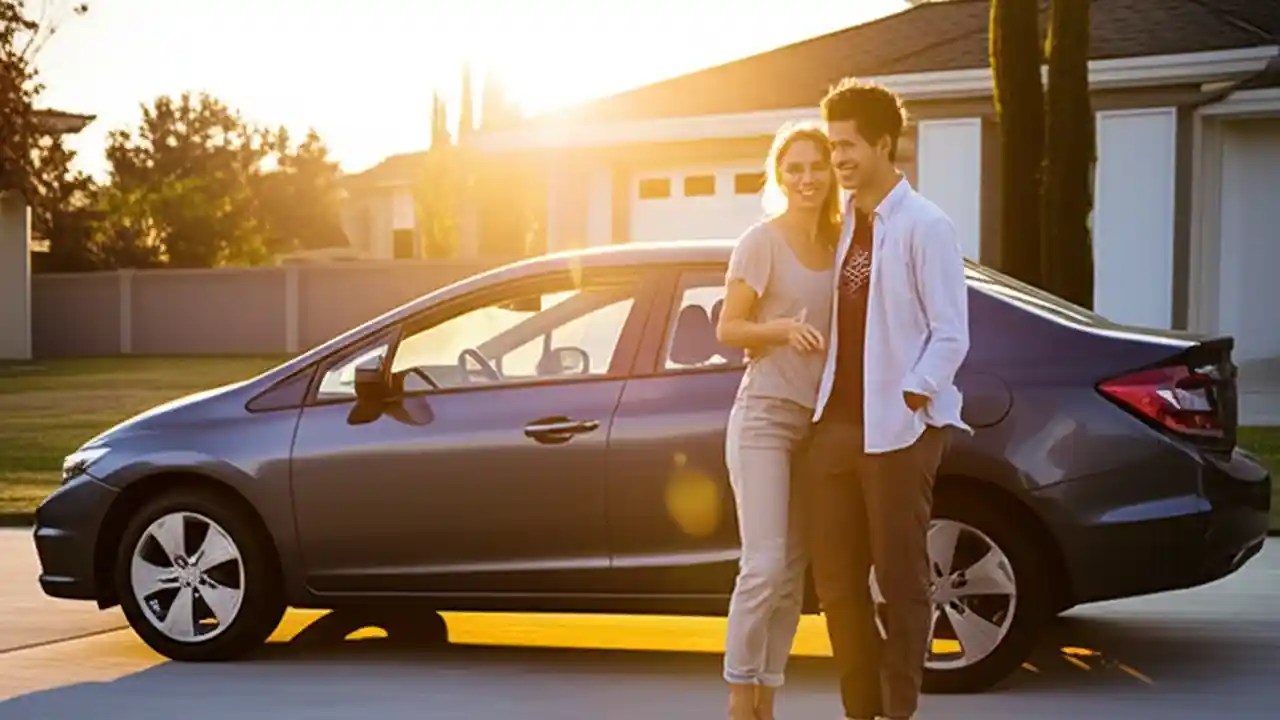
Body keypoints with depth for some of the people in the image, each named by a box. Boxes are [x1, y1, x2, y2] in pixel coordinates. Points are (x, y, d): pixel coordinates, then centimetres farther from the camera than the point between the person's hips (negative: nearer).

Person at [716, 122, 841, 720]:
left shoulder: (839, 241, 11)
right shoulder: (762, 242, -5)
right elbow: (726, 329, -6)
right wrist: (781, 329, -23)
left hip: (819, 421, 6)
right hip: (765, 416, -6)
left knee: (793, 573, 6)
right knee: (765, 567, -13)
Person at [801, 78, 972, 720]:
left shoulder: (924, 226, -6)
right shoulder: (845, 225, 15)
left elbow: (950, 335, -10)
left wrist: (906, 403, -17)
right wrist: (827, 409, 9)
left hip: (899, 429, -7)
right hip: (836, 424, 7)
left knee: (900, 579, 1)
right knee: (836, 579, 9)